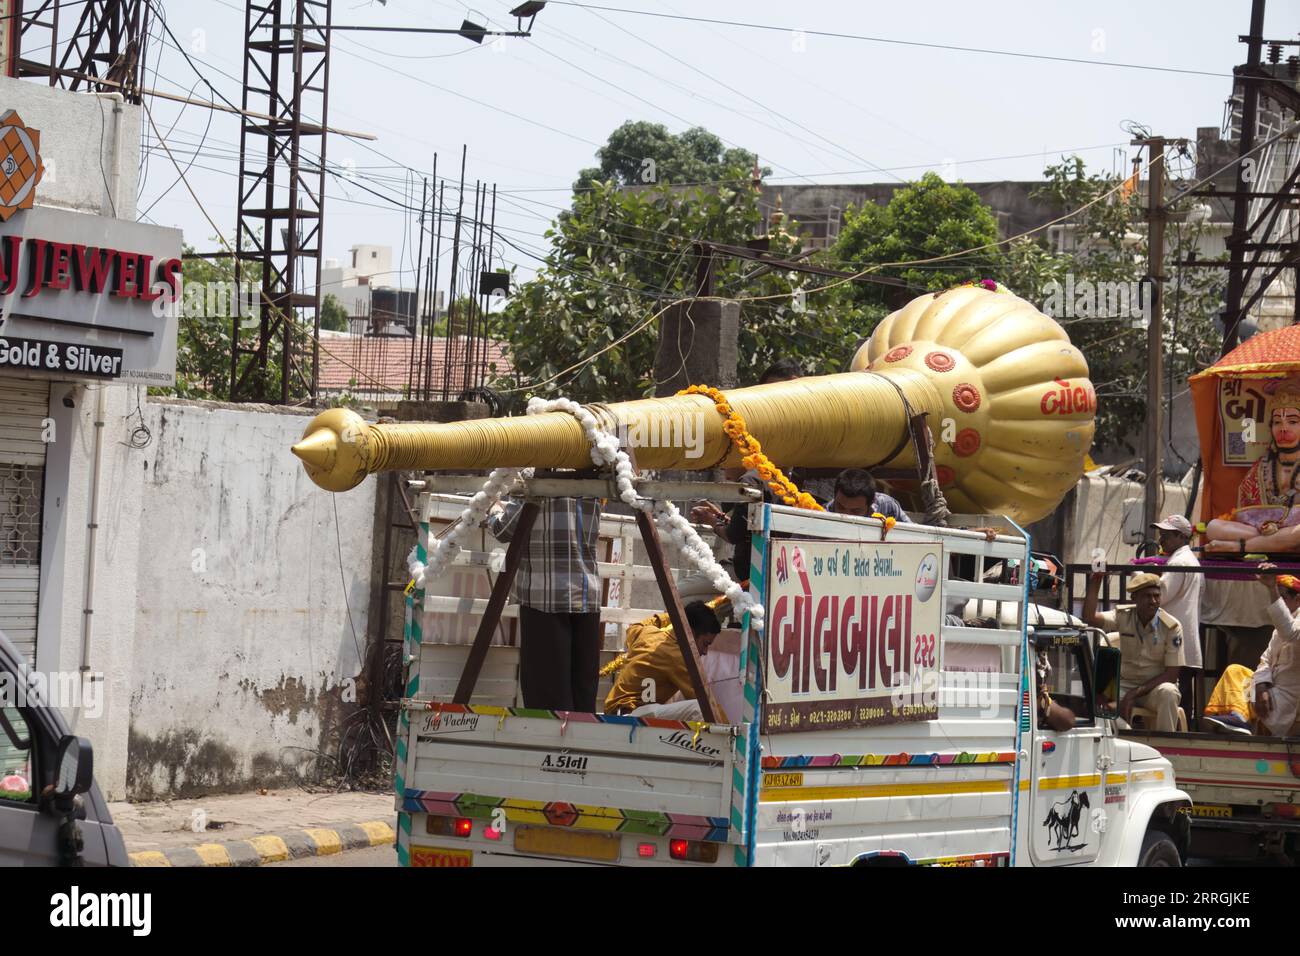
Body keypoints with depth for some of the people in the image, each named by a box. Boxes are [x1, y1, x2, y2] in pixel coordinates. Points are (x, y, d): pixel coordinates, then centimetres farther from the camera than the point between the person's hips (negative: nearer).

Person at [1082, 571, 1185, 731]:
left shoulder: (1172, 627, -9)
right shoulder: (1123, 616, -1)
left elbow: (1172, 674, -10)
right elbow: (1089, 617, -17)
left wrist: (1136, 693, -19)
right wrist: (1095, 580, -21)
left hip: (1156, 685, -1)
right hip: (1125, 684, 1)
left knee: (1168, 693, -36)